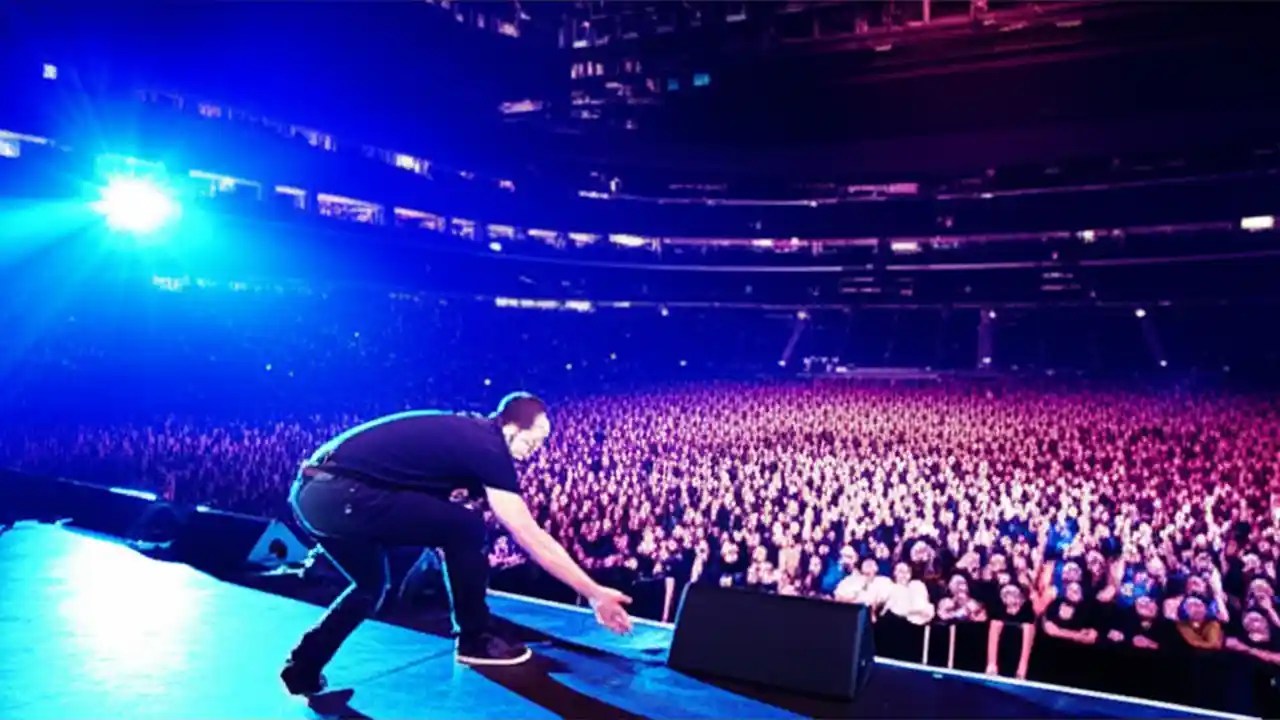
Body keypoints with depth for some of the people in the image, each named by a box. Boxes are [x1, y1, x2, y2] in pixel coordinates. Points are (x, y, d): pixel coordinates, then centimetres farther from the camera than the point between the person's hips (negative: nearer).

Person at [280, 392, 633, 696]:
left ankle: (303, 670, 31)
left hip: (312, 490, 10)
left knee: (370, 587, 28)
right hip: (340, 495, -10)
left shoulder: (463, 431, 17)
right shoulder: (486, 447, -8)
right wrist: (594, 593, -1)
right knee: (465, 527, -6)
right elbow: (531, 538, -7)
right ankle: (474, 639, 8)